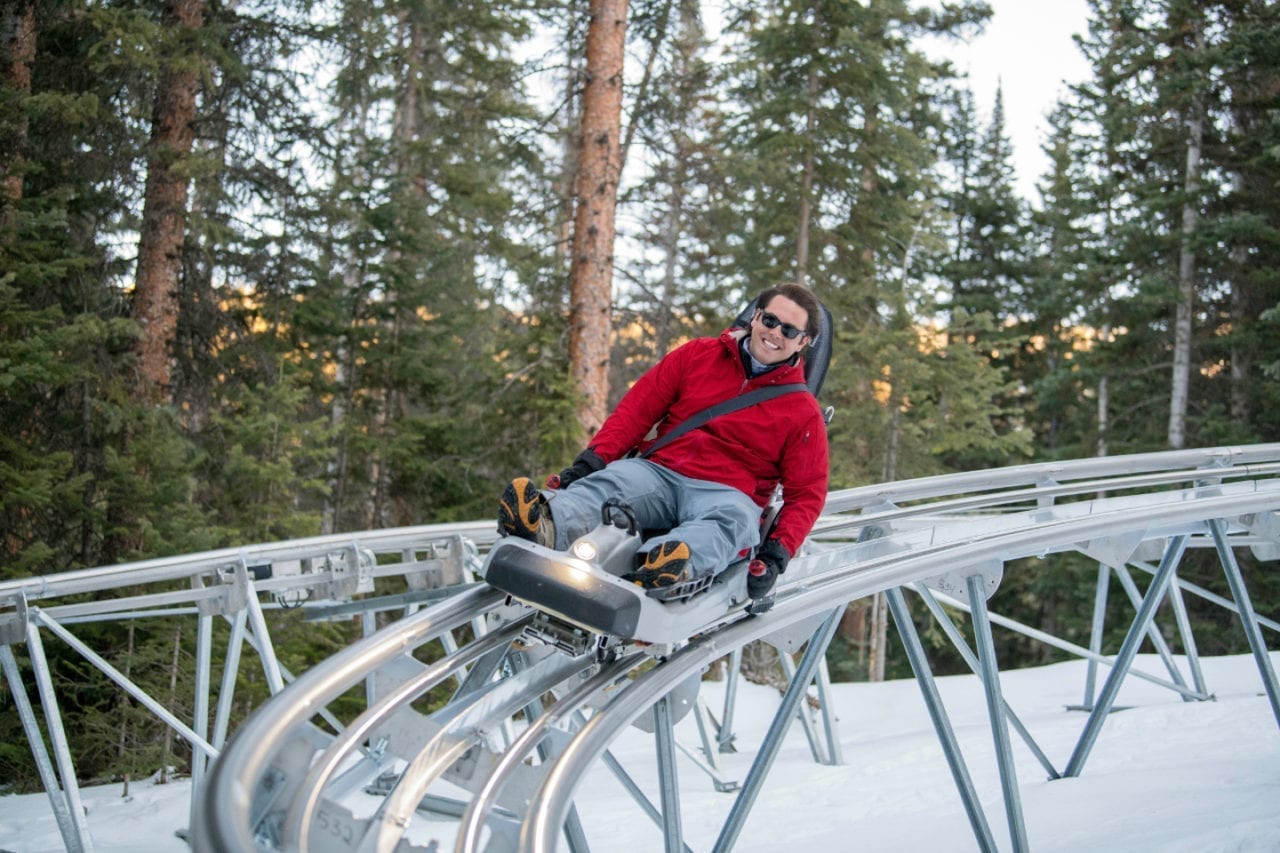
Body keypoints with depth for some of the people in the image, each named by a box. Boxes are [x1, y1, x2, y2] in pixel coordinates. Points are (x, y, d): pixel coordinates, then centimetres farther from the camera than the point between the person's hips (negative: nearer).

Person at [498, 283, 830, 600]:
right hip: (660, 472, 2)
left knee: (735, 519, -38)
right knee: (606, 481, -31)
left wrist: (777, 553, -12)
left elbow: (806, 494, 5)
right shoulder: (698, 355, 13)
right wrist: (592, 459, -4)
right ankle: (545, 527, -64)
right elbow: (637, 409, 11)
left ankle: (669, 567, -71)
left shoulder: (802, 412, 9)